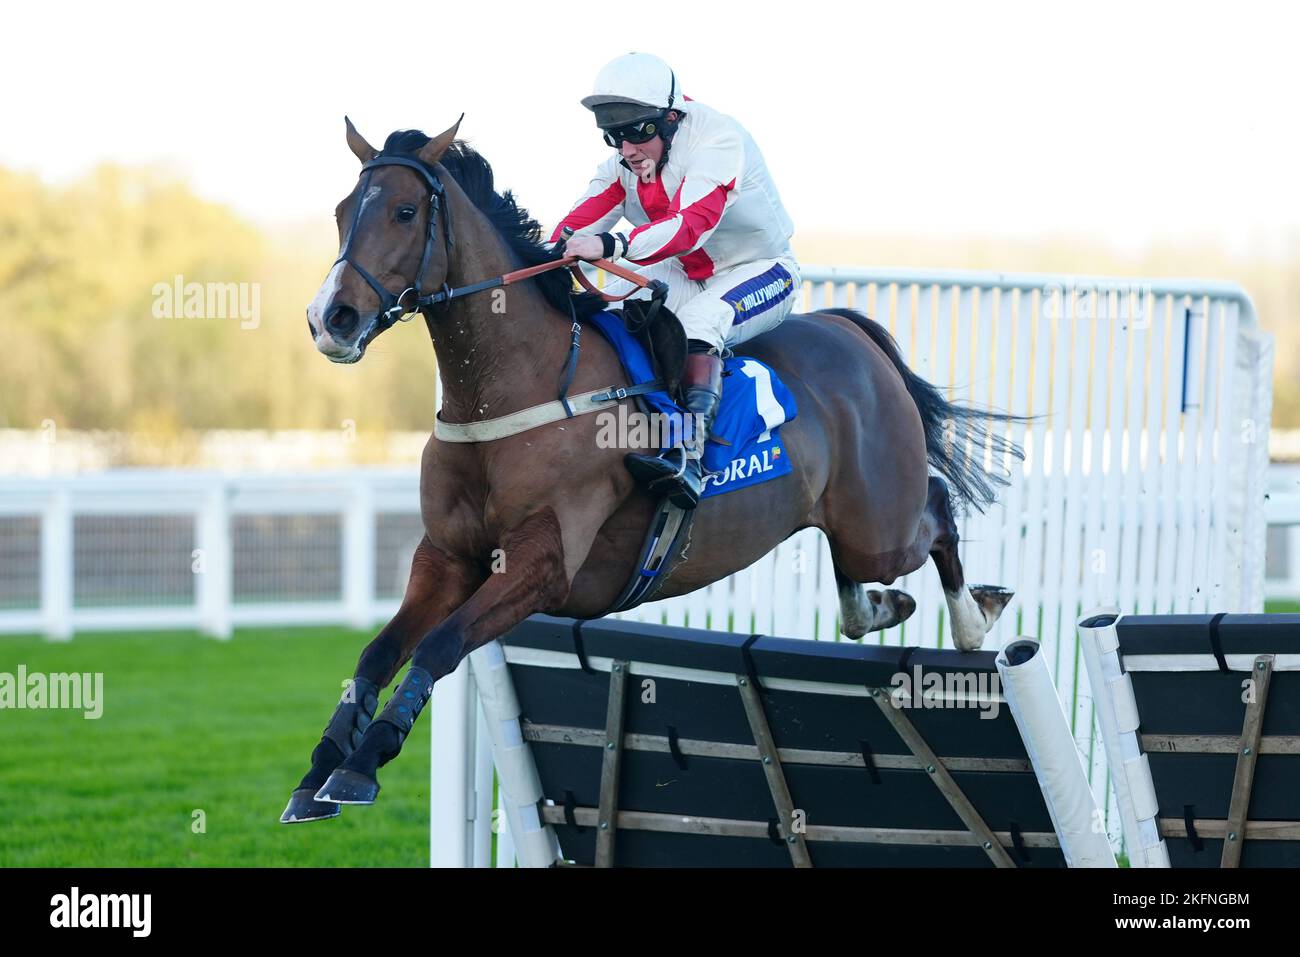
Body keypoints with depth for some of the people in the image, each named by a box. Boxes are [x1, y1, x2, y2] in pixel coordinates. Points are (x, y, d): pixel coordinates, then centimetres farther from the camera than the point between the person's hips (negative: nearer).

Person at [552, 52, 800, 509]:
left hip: (760, 270, -7)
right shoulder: (622, 163, -4)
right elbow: (581, 223, -15)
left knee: (698, 319, -36)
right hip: (685, 276, 7)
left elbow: (691, 224, -42)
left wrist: (610, 246, -56)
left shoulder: (716, 140, -28)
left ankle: (690, 456, -46)